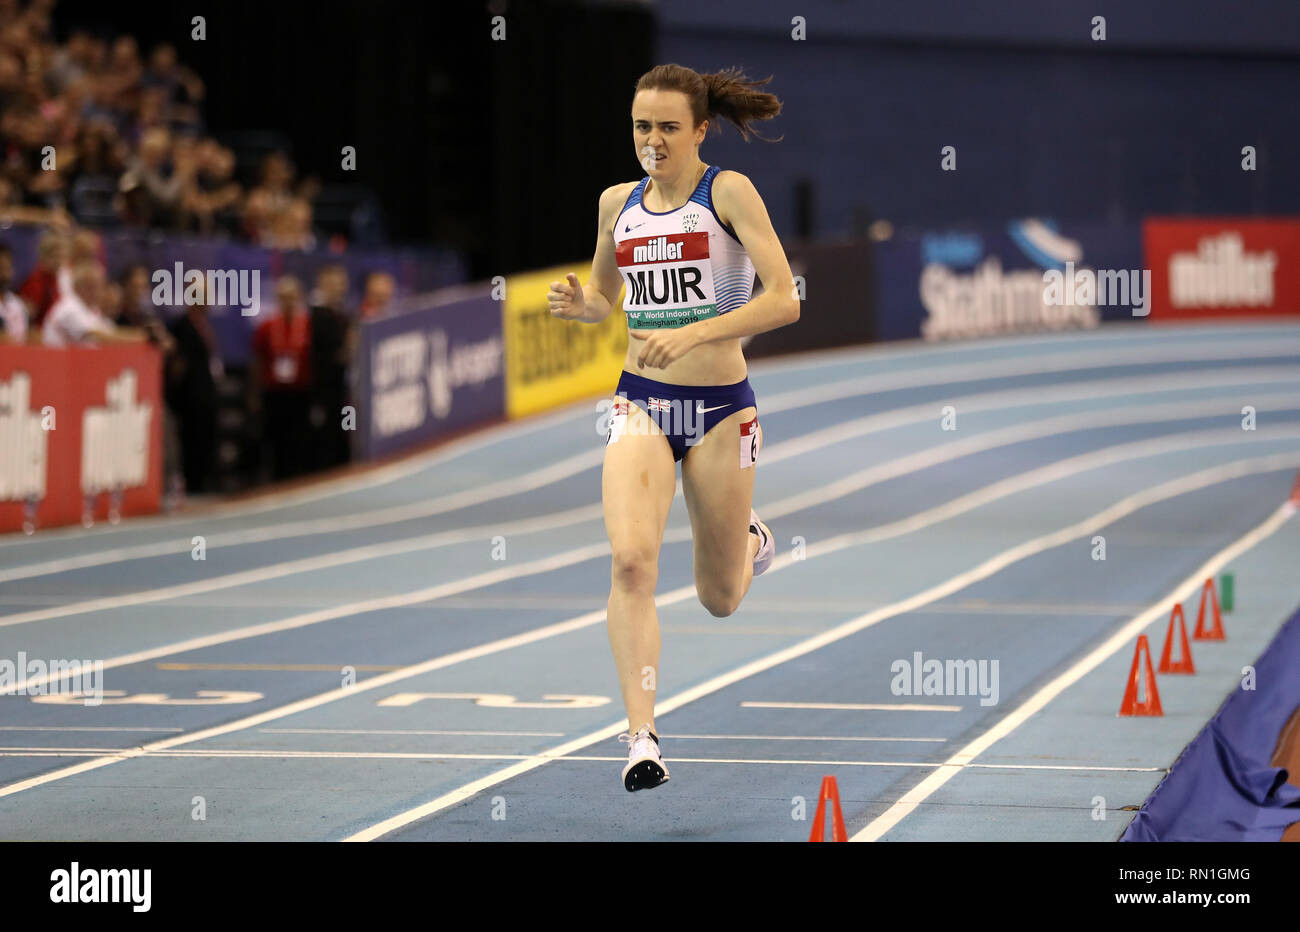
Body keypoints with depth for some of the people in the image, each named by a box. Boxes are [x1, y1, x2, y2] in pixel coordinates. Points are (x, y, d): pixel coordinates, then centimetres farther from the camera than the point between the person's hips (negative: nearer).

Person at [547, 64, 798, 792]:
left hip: (721, 406, -2)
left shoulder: (729, 192, -8)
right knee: (631, 559, -23)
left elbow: (785, 300, -17)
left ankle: (752, 541, 48)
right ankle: (643, 737, -22)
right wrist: (576, 304, -3)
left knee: (720, 600, 11)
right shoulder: (618, 203, 6)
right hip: (641, 403, 2)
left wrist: (691, 335, -26)